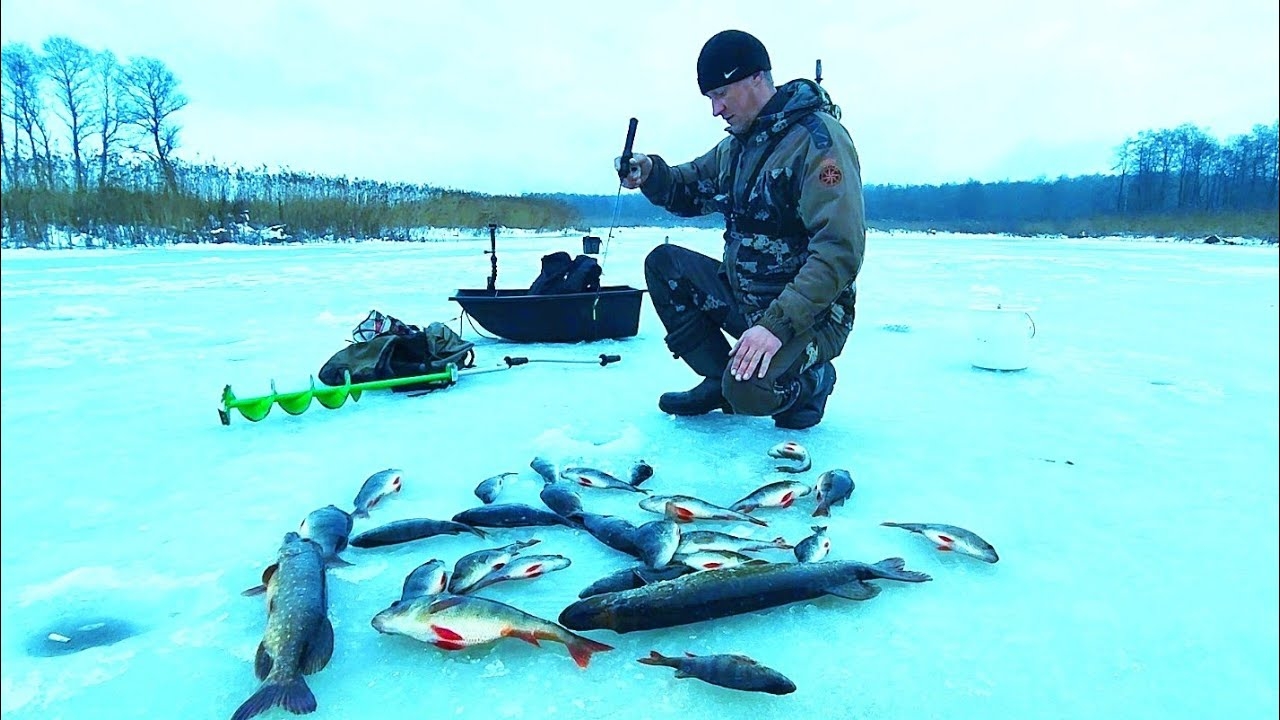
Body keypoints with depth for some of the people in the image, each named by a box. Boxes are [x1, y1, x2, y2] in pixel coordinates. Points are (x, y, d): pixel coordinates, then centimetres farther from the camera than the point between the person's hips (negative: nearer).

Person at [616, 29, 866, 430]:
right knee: (664, 263, -1)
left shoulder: (818, 137, -18)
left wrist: (777, 324, -33)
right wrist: (651, 174, -8)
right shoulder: (737, 144, 8)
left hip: (809, 312, -8)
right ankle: (719, 380, 4)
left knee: (748, 391, -31)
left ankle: (810, 379, 5)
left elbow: (840, 250, -26)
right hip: (743, 297, 8)